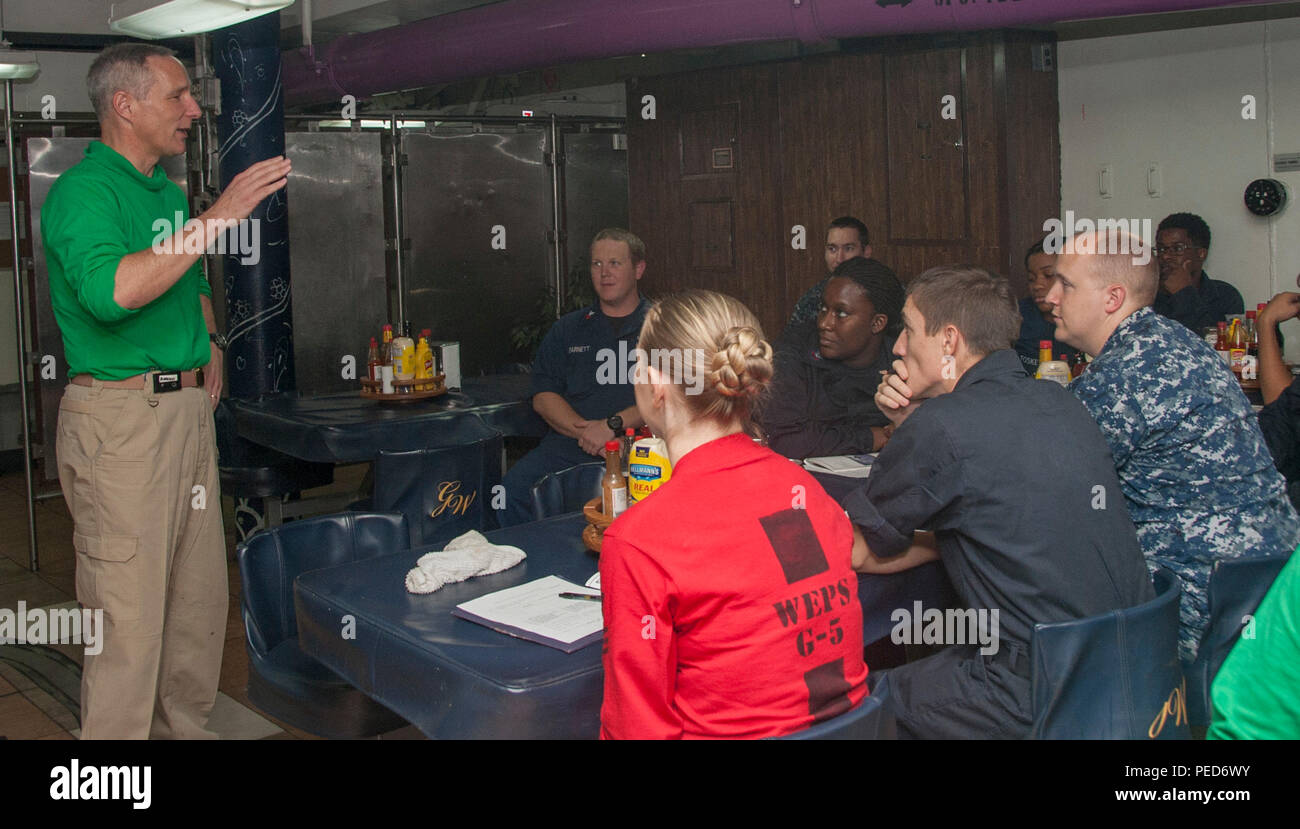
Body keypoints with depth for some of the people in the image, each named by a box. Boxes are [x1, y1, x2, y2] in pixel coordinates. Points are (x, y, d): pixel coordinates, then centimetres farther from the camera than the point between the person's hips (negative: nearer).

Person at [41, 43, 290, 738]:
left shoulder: (169, 193, 17)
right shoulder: (83, 191, -11)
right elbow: (112, 291, -30)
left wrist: (208, 342, 15)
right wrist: (217, 218, -26)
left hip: (188, 409, 9)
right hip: (121, 419, -9)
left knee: (200, 602, 14)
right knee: (129, 618, -5)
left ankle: (187, 727, 28)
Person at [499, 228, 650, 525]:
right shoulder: (567, 330, 21)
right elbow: (543, 397, 12)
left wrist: (612, 426, -12)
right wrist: (585, 431, -6)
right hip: (570, 444, 3)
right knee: (514, 488, -25)